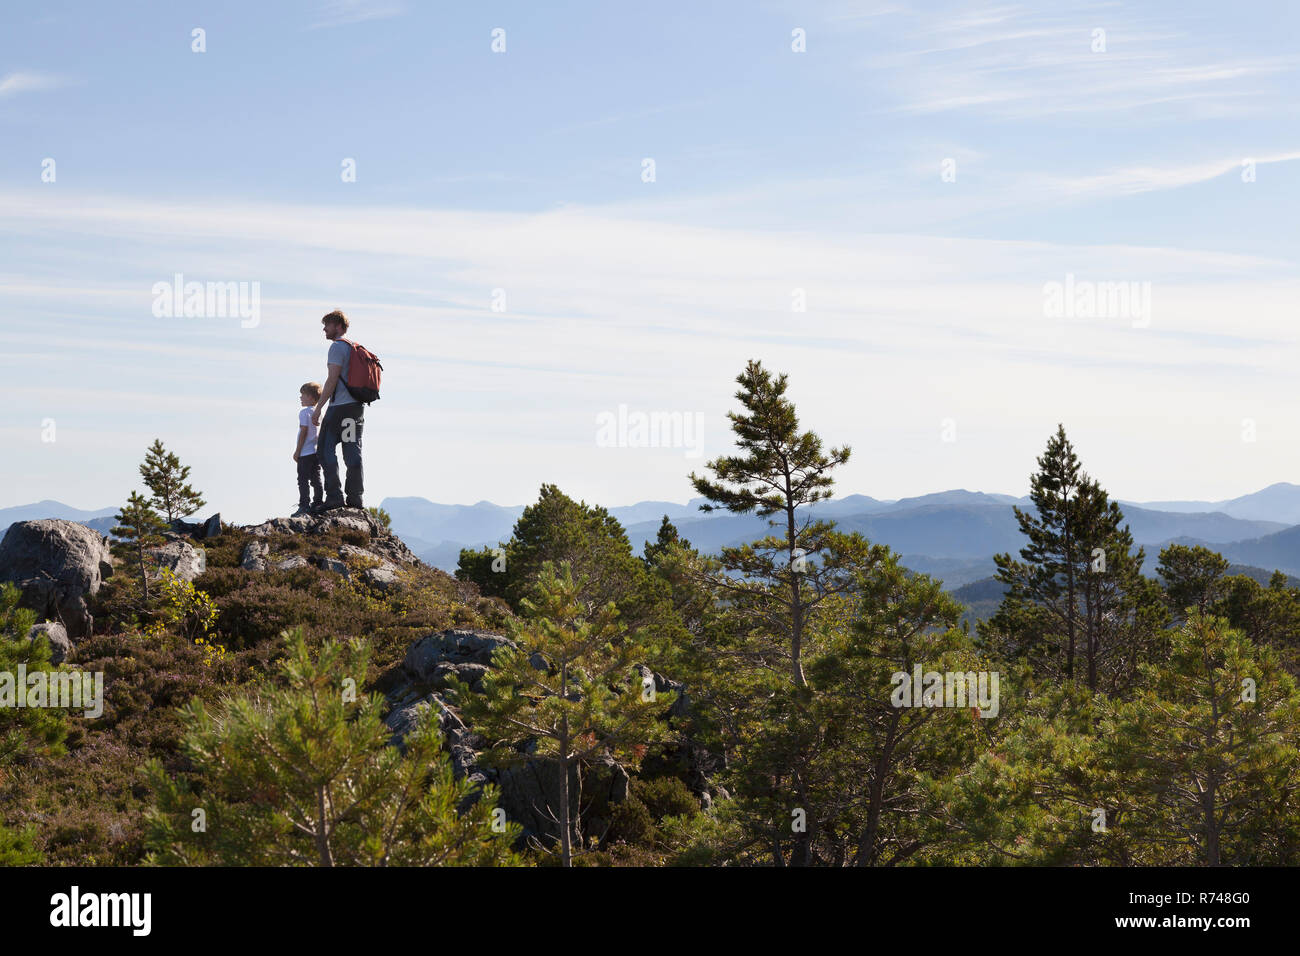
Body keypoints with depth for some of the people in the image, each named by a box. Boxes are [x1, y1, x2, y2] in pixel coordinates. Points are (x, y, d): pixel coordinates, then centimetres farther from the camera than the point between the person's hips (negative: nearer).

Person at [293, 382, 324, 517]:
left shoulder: (304, 412, -11)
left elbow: (303, 432, -14)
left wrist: (297, 451, -10)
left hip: (305, 452, -7)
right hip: (318, 452, 7)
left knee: (303, 479, -5)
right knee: (316, 478, 11)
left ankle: (304, 505, -9)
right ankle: (318, 503, 12)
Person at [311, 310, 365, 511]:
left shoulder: (338, 346, -7)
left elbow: (332, 379, -15)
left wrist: (318, 407, -14)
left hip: (340, 405, -9)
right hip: (358, 405, 9)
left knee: (326, 449, -5)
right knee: (353, 451, 6)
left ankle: (335, 496, -11)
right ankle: (355, 498, 2)